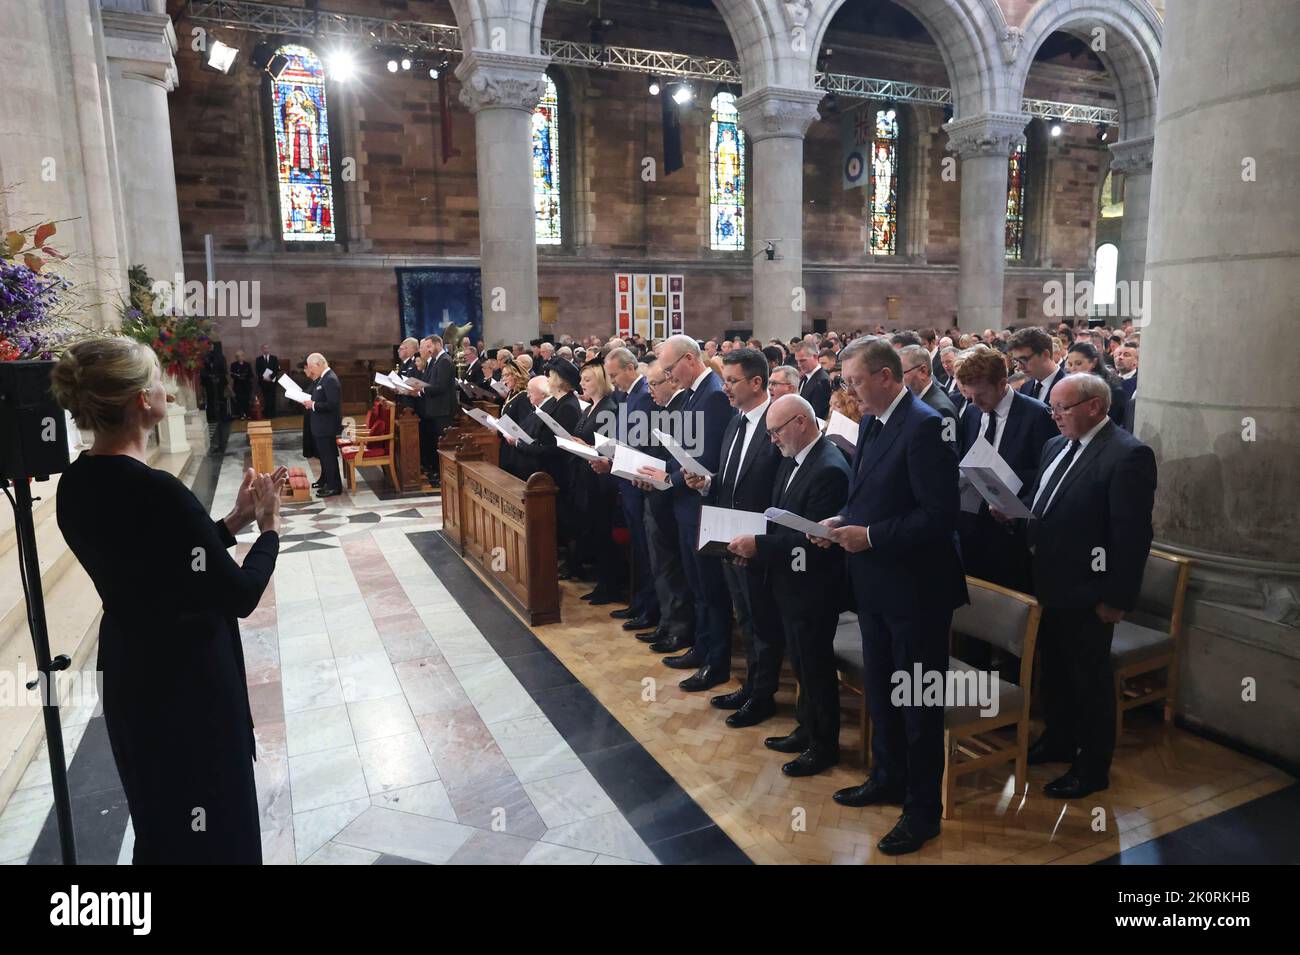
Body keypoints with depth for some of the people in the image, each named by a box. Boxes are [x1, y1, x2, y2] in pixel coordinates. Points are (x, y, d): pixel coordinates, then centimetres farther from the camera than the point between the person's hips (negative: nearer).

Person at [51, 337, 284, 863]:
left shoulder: (76, 485, 0)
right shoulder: (157, 492, -27)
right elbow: (239, 595, -22)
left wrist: (233, 522, 5)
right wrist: (268, 528, -8)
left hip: (129, 674, 9)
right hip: (186, 681, -9)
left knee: (162, 822, 27)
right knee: (213, 826, 12)